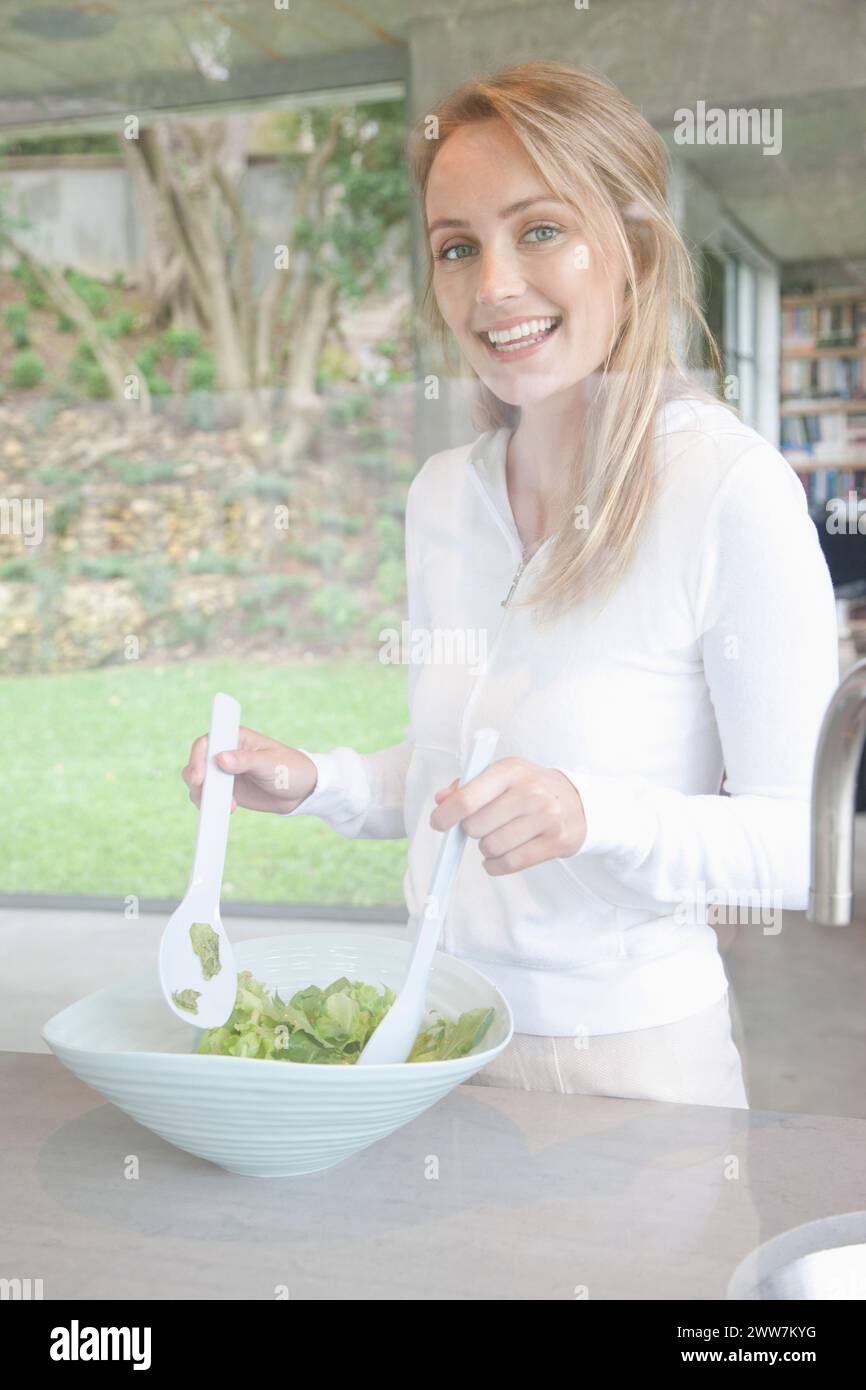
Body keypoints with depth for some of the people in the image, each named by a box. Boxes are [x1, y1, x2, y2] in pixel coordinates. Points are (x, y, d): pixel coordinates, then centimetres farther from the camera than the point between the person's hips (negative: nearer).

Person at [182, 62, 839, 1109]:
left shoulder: (731, 489, -19)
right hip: (445, 1025, 6)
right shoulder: (441, 493, 1)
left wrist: (592, 811, -31)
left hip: (630, 1049, -5)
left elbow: (800, 840, -17)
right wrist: (314, 782, -4)